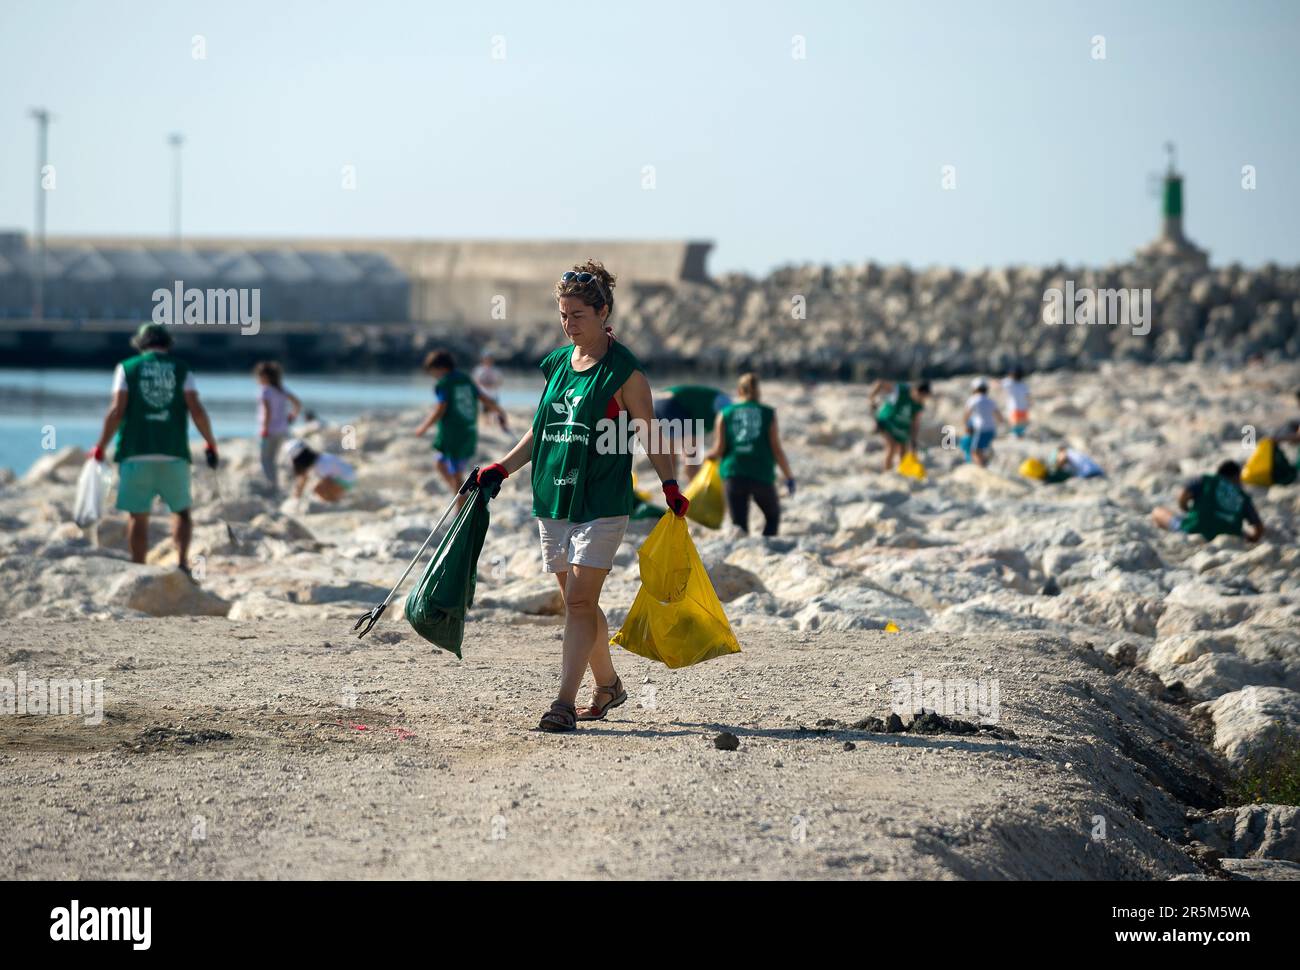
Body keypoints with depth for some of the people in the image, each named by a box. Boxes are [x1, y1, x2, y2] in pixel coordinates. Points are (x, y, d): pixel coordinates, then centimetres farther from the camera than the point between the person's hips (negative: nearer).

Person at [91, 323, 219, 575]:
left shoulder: (127, 368, 6)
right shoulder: (181, 369, 8)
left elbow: (117, 410, -4)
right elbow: (196, 409, -3)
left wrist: (100, 447, -1)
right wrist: (210, 444, 6)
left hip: (136, 453, -1)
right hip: (174, 454, 1)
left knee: (137, 516, 4)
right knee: (181, 511, 14)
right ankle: (182, 562, -5)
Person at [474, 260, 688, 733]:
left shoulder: (624, 371, -7)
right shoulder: (557, 363, 11)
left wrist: (670, 488, -5)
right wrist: (501, 469, 12)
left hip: (602, 501, -6)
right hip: (554, 499, 6)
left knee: (579, 600, -13)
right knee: (577, 603, 12)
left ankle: (565, 702, -15)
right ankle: (607, 684, 28)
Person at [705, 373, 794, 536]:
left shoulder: (725, 414, 7)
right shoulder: (768, 414, 3)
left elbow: (719, 449, 0)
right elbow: (776, 449, 0)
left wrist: (709, 456, 23)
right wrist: (789, 476, 8)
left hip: (733, 474, 1)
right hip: (761, 474, -1)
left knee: (739, 523, 6)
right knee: (773, 516, 21)